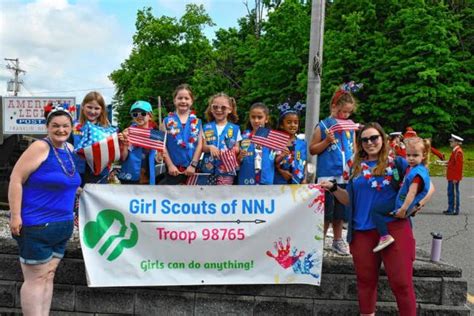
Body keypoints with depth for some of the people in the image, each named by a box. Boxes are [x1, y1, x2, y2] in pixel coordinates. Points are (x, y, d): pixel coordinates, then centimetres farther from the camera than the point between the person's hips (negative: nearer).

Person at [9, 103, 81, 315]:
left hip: (61, 225, 8)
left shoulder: (70, 149, 9)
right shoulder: (40, 147, -13)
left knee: (48, 276, 14)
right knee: (36, 278, 0)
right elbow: (15, 179, -17)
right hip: (36, 225, -7)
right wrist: (16, 216, -20)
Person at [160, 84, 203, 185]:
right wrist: (170, 165, -9)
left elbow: (200, 144, 0)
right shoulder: (167, 121, 2)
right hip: (173, 169, -1)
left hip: (191, 168, 2)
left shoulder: (197, 121, 5)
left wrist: (193, 165, -9)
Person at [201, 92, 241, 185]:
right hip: (209, 168, 2)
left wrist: (234, 150, -18)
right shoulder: (206, 127, 7)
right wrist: (210, 147, -19)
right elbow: (203, 147, 2)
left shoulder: (235, 128, 4)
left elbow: (237, 148, 4)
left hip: (226, 169, -2)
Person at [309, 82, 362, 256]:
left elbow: (354, 148, 17)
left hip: (346, 176, 5)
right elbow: (312, 149, -3)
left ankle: (338, 241, 29)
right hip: (328, 176, -4)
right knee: (326, 211, 2)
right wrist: (327, 141, -15)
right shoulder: (323, 126, -4)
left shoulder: (351, 126, 9)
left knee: (341, 210, 15)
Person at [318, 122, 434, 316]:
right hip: (362, 231, 3)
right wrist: (333, 188, 1)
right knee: (365, 280, 13)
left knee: (401, 282, 1)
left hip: (394, 228, -3)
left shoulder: (398, 163, 1)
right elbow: (349, 199, 15)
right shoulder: (357, 167, 10)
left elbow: (428, 187, 5)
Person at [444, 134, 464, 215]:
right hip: (451, 177, 10)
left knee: (454, 193, -3)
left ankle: (456, 210, 4)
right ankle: (450, 209, 22)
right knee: (450, 192, 14)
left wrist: (455, 178, -22)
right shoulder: (455, 151, 14)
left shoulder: (458, 152, -17)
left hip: (454, 177, -10)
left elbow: (458, 166, -21)